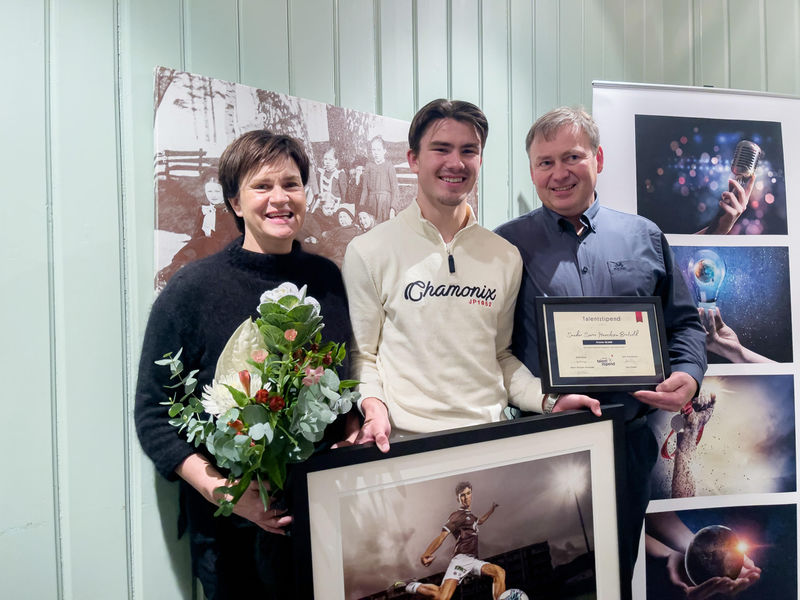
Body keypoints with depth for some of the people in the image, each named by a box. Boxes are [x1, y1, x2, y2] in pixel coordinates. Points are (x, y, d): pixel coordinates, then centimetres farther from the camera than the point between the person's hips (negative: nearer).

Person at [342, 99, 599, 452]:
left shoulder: (506, 257, 7)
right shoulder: (369, 252, -3)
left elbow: (501, 356, 14)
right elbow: (360, 354, 0)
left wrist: (549, 399, 1)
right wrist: (373, 407, -16)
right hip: (407, 442, -4)